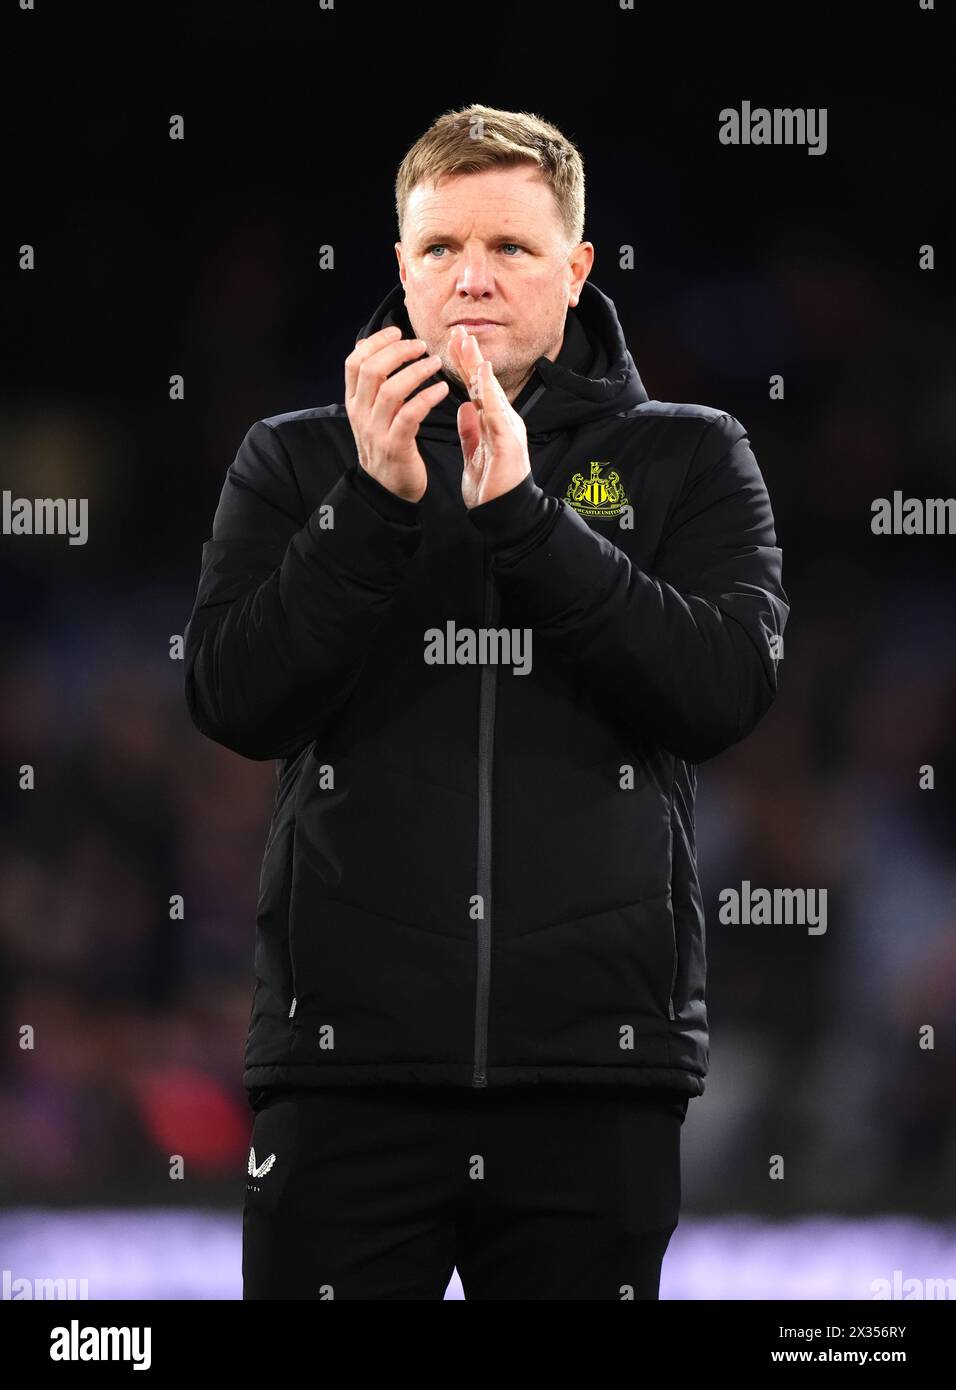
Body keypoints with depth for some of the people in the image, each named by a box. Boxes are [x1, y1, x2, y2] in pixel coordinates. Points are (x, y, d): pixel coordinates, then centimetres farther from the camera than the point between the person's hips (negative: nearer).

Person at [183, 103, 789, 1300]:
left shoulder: (686, 460, 9)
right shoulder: (295, 461, 11)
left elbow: (726, 690, -6)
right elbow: (235, 702, -2)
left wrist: (521, 514, -13)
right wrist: (379, 502, -13)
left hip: (594, 1064, 0)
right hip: (349, 1055, 0)